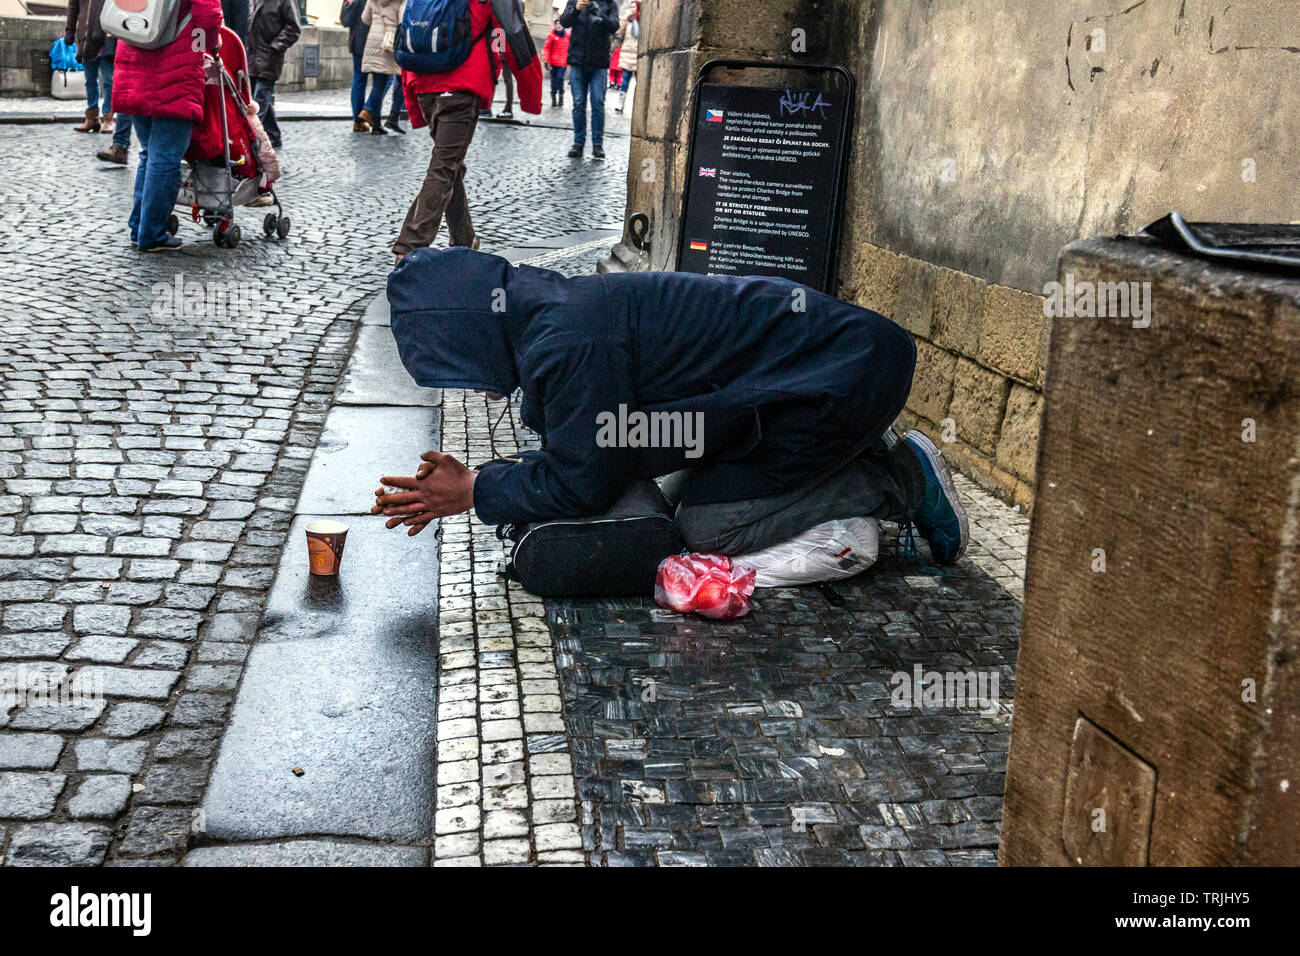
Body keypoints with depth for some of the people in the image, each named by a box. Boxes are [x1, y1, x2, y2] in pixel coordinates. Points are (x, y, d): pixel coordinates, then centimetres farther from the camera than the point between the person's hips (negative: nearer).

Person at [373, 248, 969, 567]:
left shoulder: (569, 344, -27)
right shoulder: (555, 310, 5)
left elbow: (585, 483, -17)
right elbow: (578, 452, 14)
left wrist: (474, 492, -6)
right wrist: (470, 482, 6)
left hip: (847, 379, -10)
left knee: (707, 526, -7)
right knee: (679, 497, 15)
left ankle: (903, 480, 1)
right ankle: (861, 453, 21)